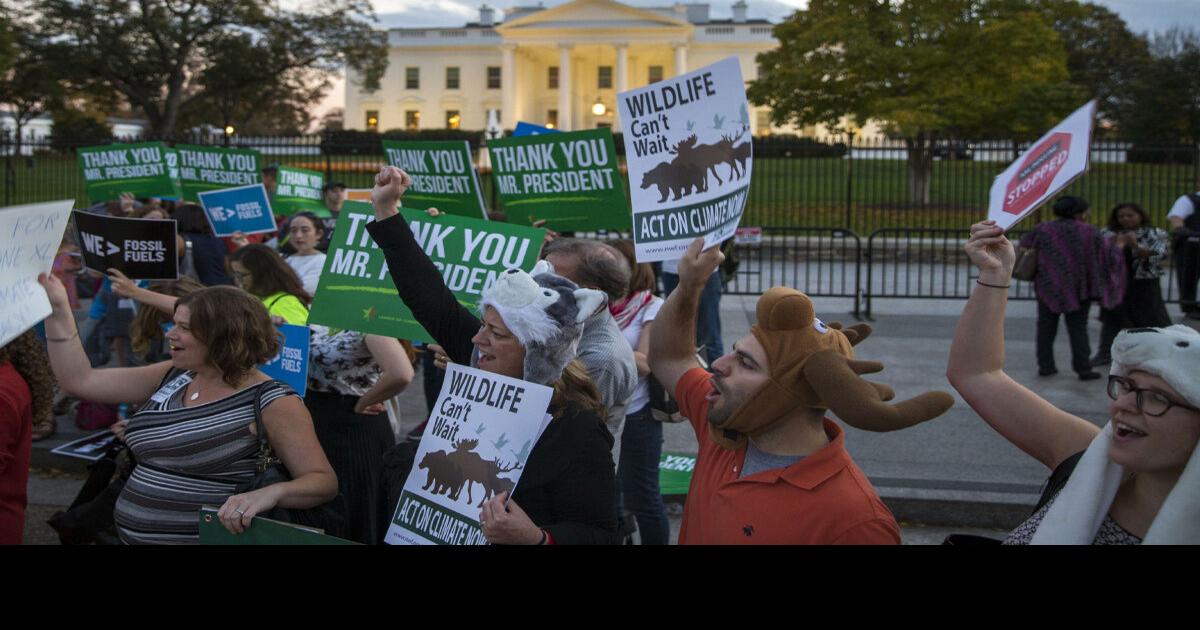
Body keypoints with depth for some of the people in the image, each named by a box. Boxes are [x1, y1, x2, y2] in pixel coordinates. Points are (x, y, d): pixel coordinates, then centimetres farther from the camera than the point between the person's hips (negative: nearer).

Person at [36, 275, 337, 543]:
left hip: (201, 537, -7)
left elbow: (324, 481, -17)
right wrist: (58, 309, 6)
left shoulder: (271, 401, -12)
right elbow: (80, 380, 12)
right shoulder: (172, 377, 8)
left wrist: (271, 493, -35)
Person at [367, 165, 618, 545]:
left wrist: (536, 539, -36)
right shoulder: (485, 372, -2)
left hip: (506, 537, -6)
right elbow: (430, 299, 3)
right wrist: (385, 210, 3)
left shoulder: (577, 430, -20)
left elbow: (596, 534, -18)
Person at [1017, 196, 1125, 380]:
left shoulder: (1042, 230, -2)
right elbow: (1109, 254, 2)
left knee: (1046, 327, 9)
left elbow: (1023, 246, 4)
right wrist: (1119, 246, 22)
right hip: (1078, 289, -1)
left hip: (1048, 287, 1)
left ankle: (1045, 365, 8)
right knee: (1078, 328, 5)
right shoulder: (1089, 232, -4)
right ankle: (1083, 368, 3)